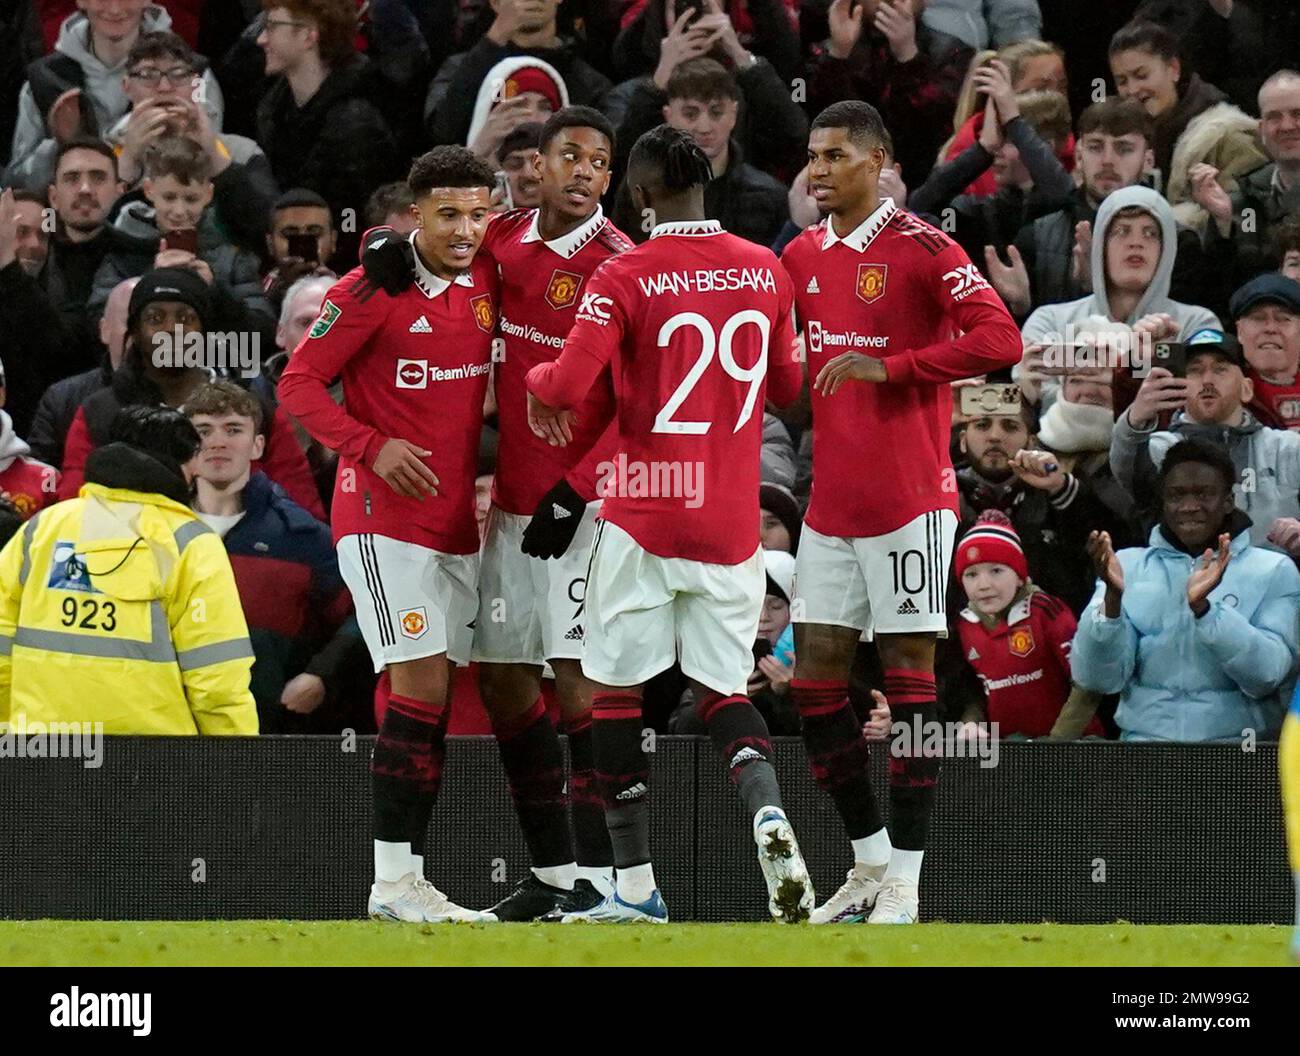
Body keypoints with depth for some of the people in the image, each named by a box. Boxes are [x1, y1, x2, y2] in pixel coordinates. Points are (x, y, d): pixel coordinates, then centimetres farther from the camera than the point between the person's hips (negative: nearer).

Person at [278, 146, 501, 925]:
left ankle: (410, 880, 9)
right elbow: (299, 385, -8)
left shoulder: (488, 280, 7)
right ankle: (392, 882, -14)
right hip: (384, 516, -7)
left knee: (432, 700, 6)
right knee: (423, 683, -15)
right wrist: (374, 447, -20)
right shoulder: (373, 290, -10)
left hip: (455, 522, 7)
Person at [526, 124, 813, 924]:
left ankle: (636, 887, 6)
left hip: (647, 516, -4)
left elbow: (568, 388, -17)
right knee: (723, 687, 13)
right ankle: (770, 814, -18)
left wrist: (536, 381, 5)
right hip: (733, 521, 4)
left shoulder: (625, 279, -11)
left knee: (617, 689, 7)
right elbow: (788, 387, 15)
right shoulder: (766, 272, 4)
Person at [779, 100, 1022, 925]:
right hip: (830, 504, 7)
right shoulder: (802, 257, 12)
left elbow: (999, 340, -19)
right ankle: (869, 861, 17)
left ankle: (905, 879, -1)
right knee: (816, 675, 6)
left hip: (908, 497, -7)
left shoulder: (921, 250, -9)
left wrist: (889, 367, -21)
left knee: (908, 669, -4)